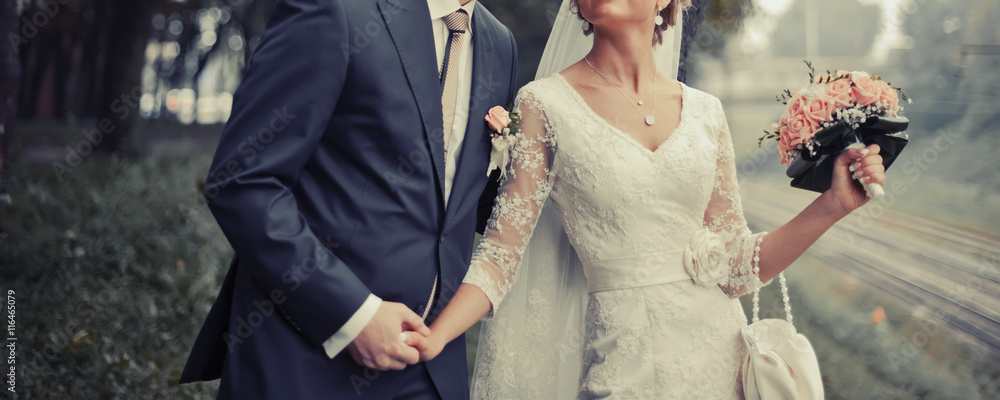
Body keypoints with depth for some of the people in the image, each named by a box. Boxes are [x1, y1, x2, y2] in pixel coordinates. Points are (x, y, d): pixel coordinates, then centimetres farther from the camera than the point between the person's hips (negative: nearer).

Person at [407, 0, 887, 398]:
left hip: (720, 349, 4)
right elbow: (500, 255, -7)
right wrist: (430, 340, -21)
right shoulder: (546, 103, -4)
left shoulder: (704, 111, 5)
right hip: (627, 361, -3)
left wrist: (834, 203, -6)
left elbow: (734, 265, 4)